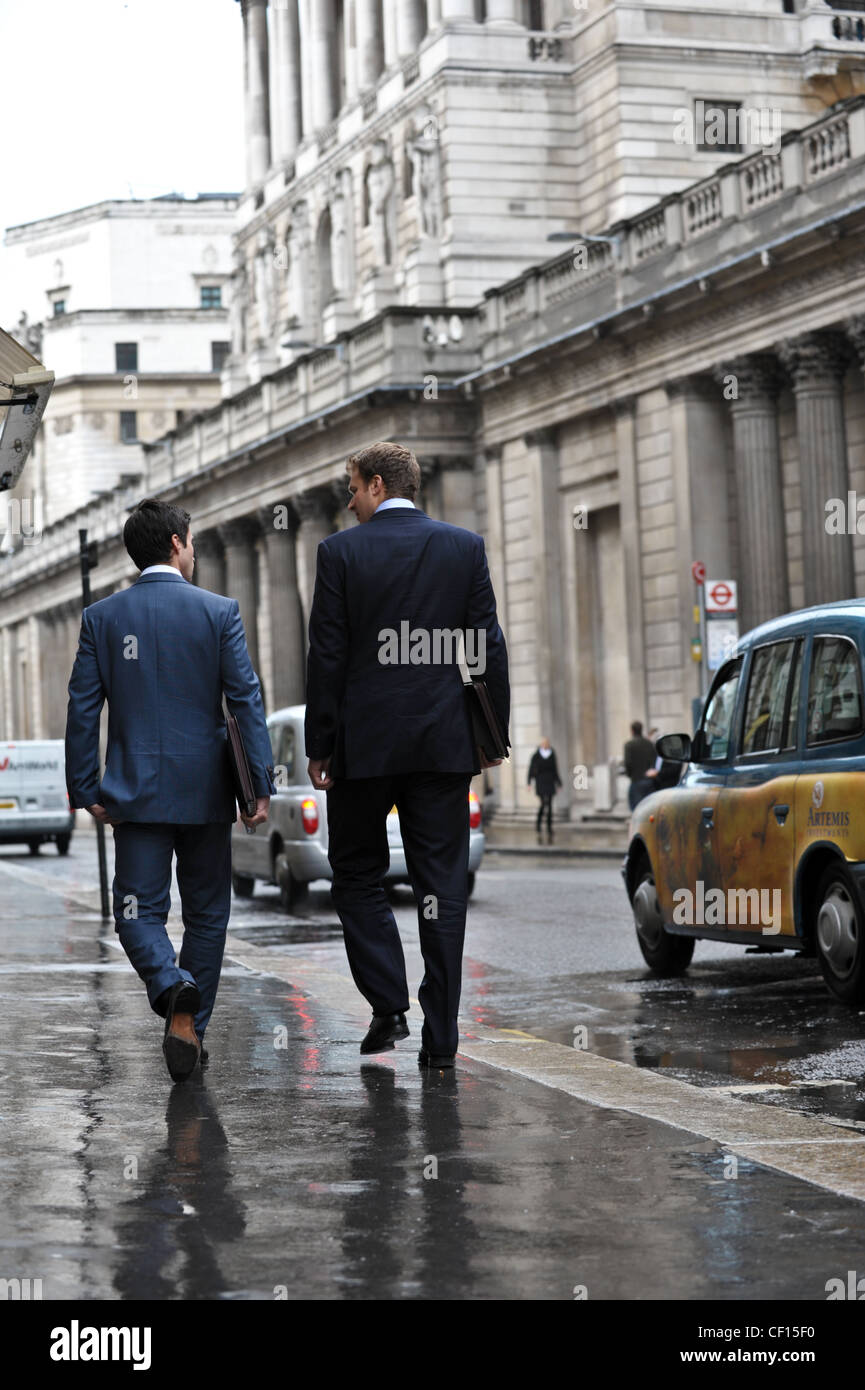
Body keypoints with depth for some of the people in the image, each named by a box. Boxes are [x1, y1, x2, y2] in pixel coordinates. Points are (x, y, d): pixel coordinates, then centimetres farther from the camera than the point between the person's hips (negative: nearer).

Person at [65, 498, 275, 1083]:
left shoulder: (102, 617, 2)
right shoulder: (220, 612, -3)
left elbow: (83, 709, 1)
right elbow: (246, 699, -7)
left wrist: (86, 790, 6)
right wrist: (261, 783, -5)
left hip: (137, 792, 0)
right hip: (206, 791, 0)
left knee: (140, 913, 3)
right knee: (207, 913, 12)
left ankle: (174, 989, -25)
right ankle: (192, 1028, 13)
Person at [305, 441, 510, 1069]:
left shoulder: (340, 552, -3)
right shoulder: (466, 546, 4)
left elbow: (327, 656, -4)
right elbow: (488, 645, 3)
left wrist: (319, 745, 1)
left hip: (364, 741, -2)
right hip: (443, 741, 2)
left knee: (357, 875, 13)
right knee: (442, 885, 5)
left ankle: (389, 1006, 0)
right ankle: (440, 1035, 4)